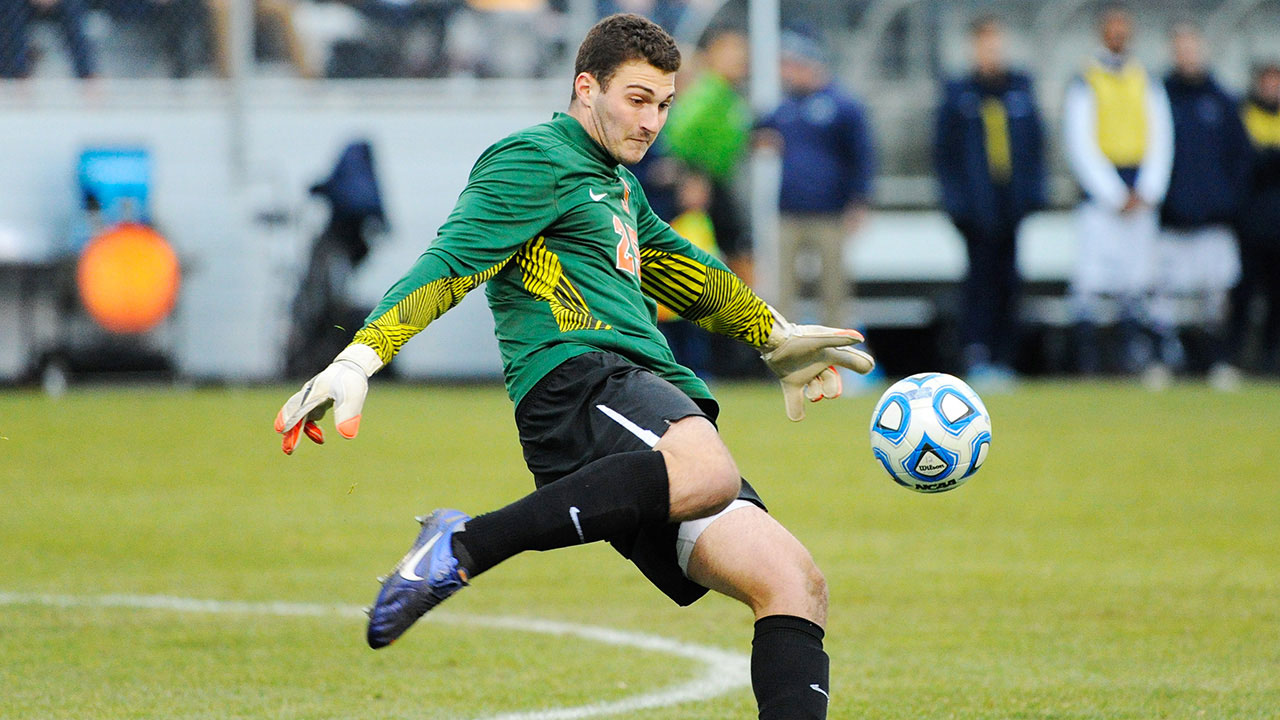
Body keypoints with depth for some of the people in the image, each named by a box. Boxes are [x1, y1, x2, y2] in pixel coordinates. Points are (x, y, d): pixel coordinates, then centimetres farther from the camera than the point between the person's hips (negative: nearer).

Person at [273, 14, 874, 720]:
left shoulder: (618, 184, 31)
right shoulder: (536, 159, 4)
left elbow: (682, 271, 50)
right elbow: (448, 262, -8)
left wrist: (778, 337, 61)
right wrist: (360, 358, -22)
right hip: (575, 377, -9)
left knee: (793, 583, -5)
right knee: (707, 472, -41)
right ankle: (462, 547, -37)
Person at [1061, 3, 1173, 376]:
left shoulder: (1148, 86, 13)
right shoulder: (1084, 85, 1)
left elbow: (1161, 143, 9)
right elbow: (1081, 147, -5)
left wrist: (1146, 193, -5)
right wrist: (1116, 198, -11)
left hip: (1142, 192, 4)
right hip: (1100, 189, -4)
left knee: (1136, 280, 0)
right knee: (1092, 278, -10)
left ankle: (1134, 359, 0)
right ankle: (1088, 363, -8)